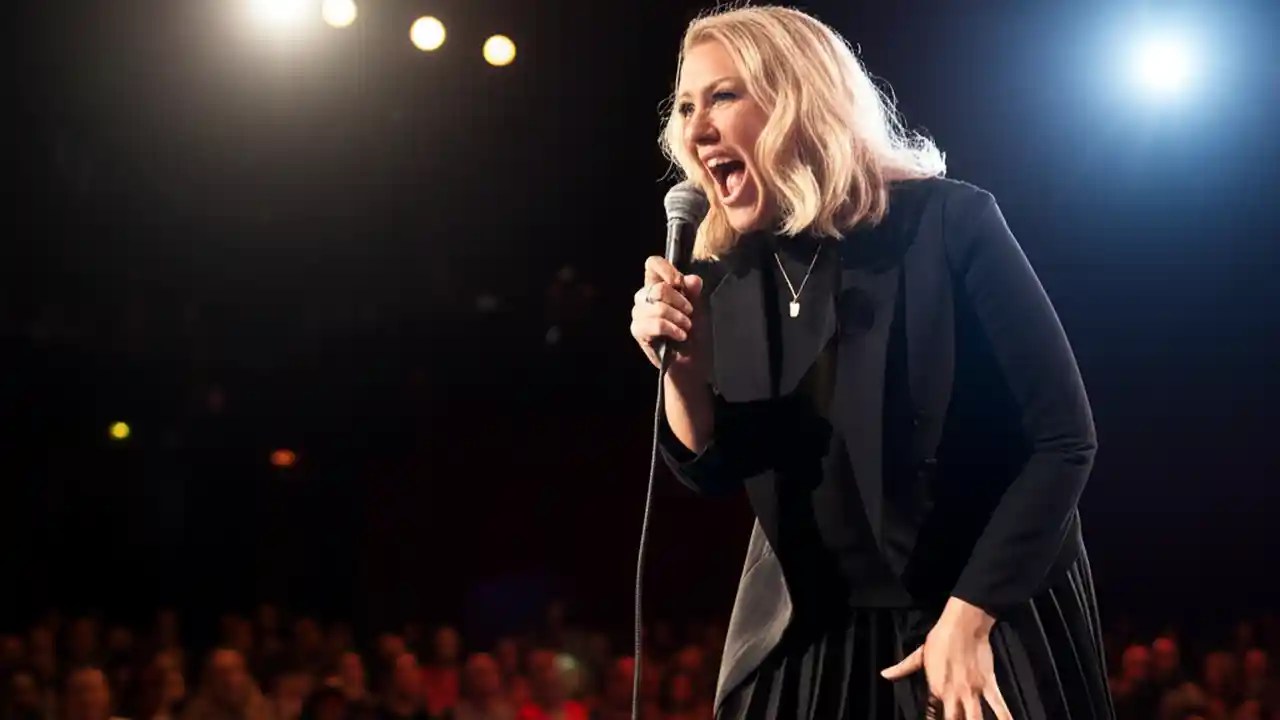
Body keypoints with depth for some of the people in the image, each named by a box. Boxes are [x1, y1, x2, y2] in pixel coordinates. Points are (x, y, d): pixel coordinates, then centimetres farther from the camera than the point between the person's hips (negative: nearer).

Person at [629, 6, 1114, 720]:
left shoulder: (945, 223, -14)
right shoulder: (726, 273, -1)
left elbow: (1062, 436, -14)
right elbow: (716, 471, 3)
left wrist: (971, 613, -15)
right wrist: (682, 367, -15)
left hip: (994, 615, -4)